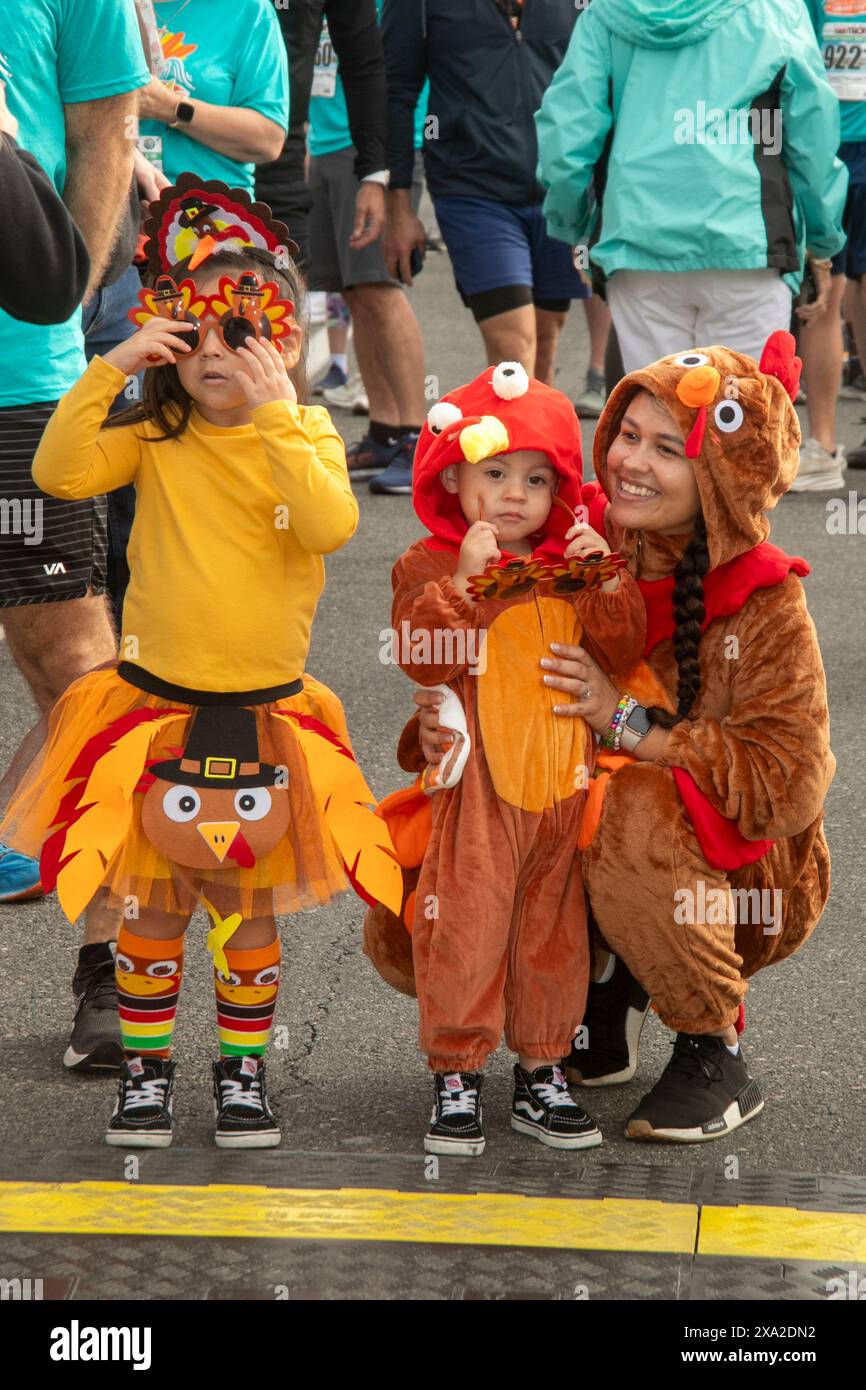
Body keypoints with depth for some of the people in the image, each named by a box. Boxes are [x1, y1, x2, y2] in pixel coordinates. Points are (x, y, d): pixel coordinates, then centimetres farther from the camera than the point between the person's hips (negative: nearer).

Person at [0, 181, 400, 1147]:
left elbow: (331, 527, -22)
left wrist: (277, 411, -23)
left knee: (247, 904, 10)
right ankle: (145, 1069, 21)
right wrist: (114, 366, -18)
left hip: (263, 711, 0)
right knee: (152, 903, 6)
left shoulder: (306, 435, -3)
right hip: (154, 704, 1)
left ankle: (242, 1071, 23)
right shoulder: (155, 439, -1)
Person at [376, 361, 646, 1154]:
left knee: (553, 931, 11)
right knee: (464, 931, -3)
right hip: (475, 790, -4)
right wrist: (466, 582, -25)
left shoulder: (570, 566, 11)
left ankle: (542, 1074, 21)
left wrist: (606, 581, -8)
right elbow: (424, 660, -16)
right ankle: (456, 1079, 6)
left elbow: (623, 654, 5)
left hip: (562, 786, 4)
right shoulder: (428, 565, -2)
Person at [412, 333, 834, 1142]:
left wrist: (630, 721, -28)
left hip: (739, 884, -5)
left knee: (633, 817, -37)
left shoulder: (764, 603, -16)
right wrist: (443, 734, -20)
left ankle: (713, 1060, -15)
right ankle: (607, 986, 13)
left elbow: (786, 784, -23)